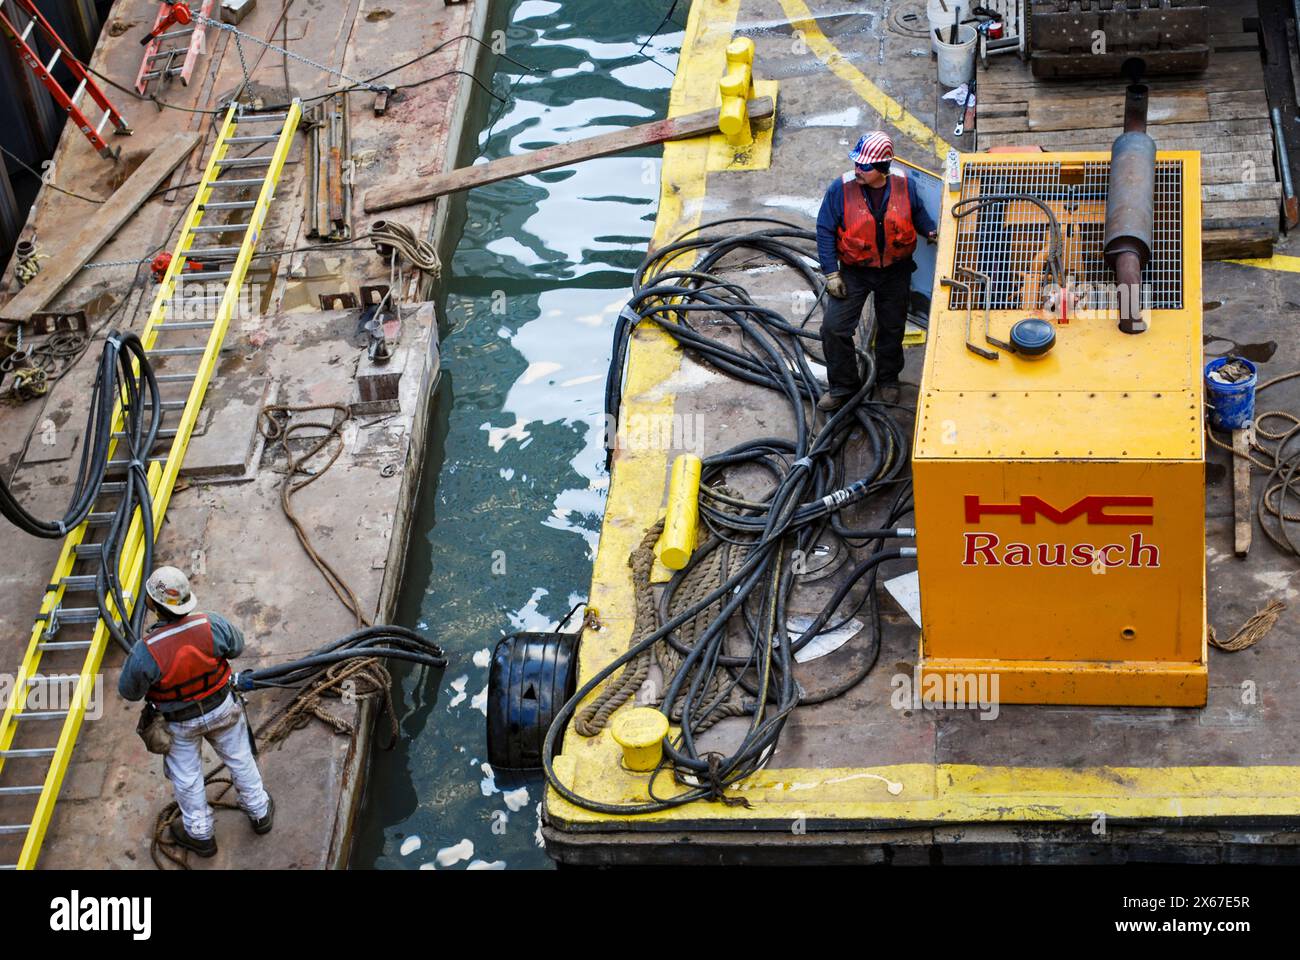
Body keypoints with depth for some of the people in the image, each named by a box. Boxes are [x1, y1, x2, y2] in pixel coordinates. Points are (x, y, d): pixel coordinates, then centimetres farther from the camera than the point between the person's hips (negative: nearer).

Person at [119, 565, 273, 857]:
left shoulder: (146, 652, -37)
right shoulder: (211, 625, -30)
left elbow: (129, 691, -19)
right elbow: (236, 646, -8)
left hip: (180, 722, -2)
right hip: (221, 709, 2)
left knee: (186, 776, 24)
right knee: (239, 758, 27)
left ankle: (200, 833, 44)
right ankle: (259, 812, 49)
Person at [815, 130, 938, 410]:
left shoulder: (903, 186, -12)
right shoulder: (841, 189, -18)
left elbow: (918, 213, 9)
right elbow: (825, 231, -12)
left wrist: (931, 231, -11)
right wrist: (831, 273, -15)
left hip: (895, 272, 2)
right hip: (854, 272, -1)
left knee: (892, 328, 17)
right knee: (834, 327, -9)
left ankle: (888, 380, 40)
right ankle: (843, 385, 9)